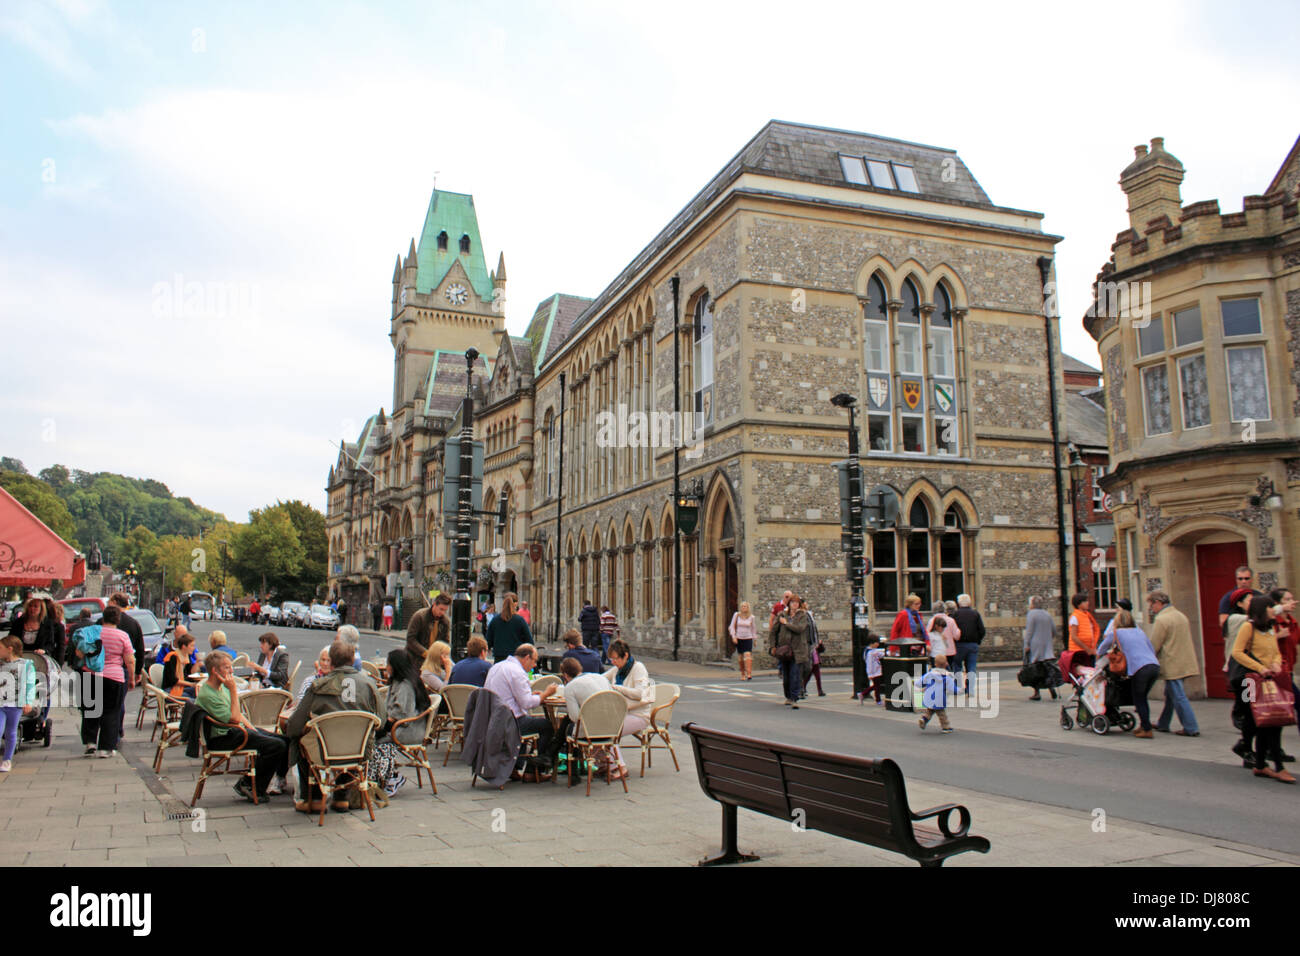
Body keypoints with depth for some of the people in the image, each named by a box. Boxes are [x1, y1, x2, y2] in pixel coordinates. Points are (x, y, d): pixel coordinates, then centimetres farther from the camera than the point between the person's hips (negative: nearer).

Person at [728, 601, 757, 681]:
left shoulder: (751, 617, 2)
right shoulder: (736, 615, 1)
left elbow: (753, 628, 13)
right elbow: (732, 626, 4)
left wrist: (754, 638, 15)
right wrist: (733, 636, -6)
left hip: (748, 638, -1)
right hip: (739, 638, 1)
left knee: (748, 655, -16)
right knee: (740, 657, 5)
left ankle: (749, 673, -21)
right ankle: (742, 674, 18)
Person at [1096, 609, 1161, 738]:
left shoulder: (1117, 633, 11)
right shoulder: (1140, 631, 23)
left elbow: (1103, 646, 24)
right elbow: (1152, 649, 24)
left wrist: (1098, 656, 43)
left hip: (1140, 668, -6)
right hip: (1155, 666, 6)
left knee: (1139, 700, 6)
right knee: (1143, 697, 19)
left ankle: (1147, 730, 3)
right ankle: (1143, 725, 21)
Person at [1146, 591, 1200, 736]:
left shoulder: (1161, 620, -15)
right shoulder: (1181, 615, 13)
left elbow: (1154, 647, -14)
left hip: (1172, 665, -9)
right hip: (1186, 663, 9)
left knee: (1178, 697, -4)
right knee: (1170, 695, 17)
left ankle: (1191, 728, -3)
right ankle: (1162, 724, 25)